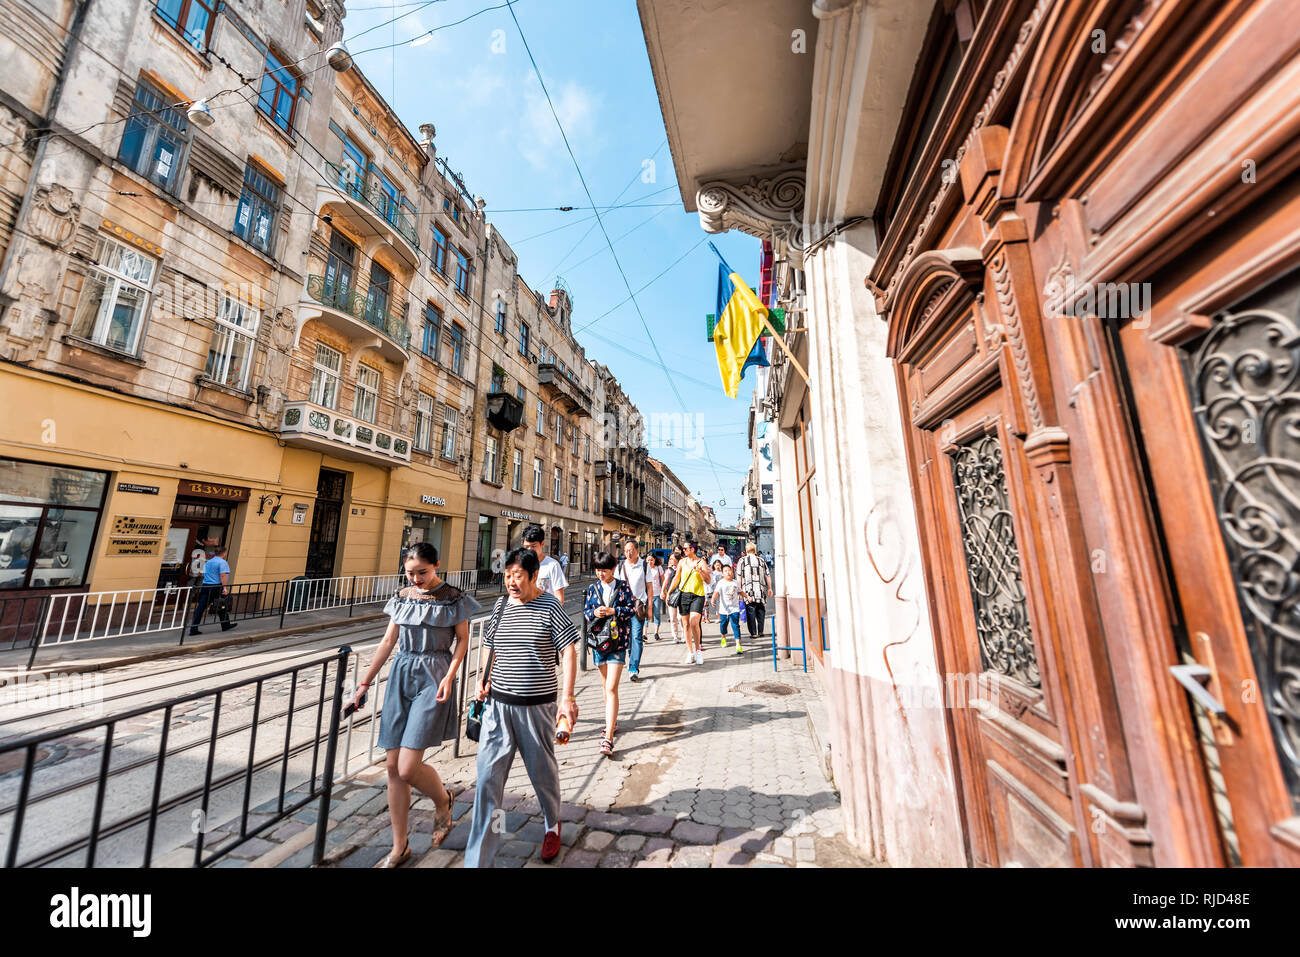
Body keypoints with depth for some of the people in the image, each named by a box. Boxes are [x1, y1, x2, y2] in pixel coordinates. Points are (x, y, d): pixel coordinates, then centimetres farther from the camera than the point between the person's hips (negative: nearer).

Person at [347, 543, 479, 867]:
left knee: (408, 769, -9)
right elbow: (388, 641, 13)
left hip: (433, 678, -5)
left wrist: (450, 675, -16)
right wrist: (365, 683, 14)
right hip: (400, 676, 5)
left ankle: (443, 799, 25)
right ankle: (399, 848, 28)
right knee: (393, 767, 9)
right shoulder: (402, 597, 7)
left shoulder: (453, 598, -7)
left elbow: (462, 639, -3)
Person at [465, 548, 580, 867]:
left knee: (542, 772, 17)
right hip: (499, 702, 3)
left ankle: (552, 825, 47)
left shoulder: (549, 606, -13)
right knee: (487, 779, 4)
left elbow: (569, 651, -13)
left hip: (537, 705, -3)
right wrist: (485, 679, 6)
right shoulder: (501, 604, 1)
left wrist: (567, 696, -18)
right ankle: (478, 859, 23)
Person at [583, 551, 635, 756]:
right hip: (598, 639, 4)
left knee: (611, 688, -9)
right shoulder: (592, 588, 5)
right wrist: (594, 613, -13)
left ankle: (608, 738, -6)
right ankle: (612, 720, 39)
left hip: (618, 641, -4)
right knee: (606, 684, 18)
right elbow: (585, 611, 9)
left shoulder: (623, 586, -4)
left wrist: (613, 611, -17)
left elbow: (632, 609, -4)